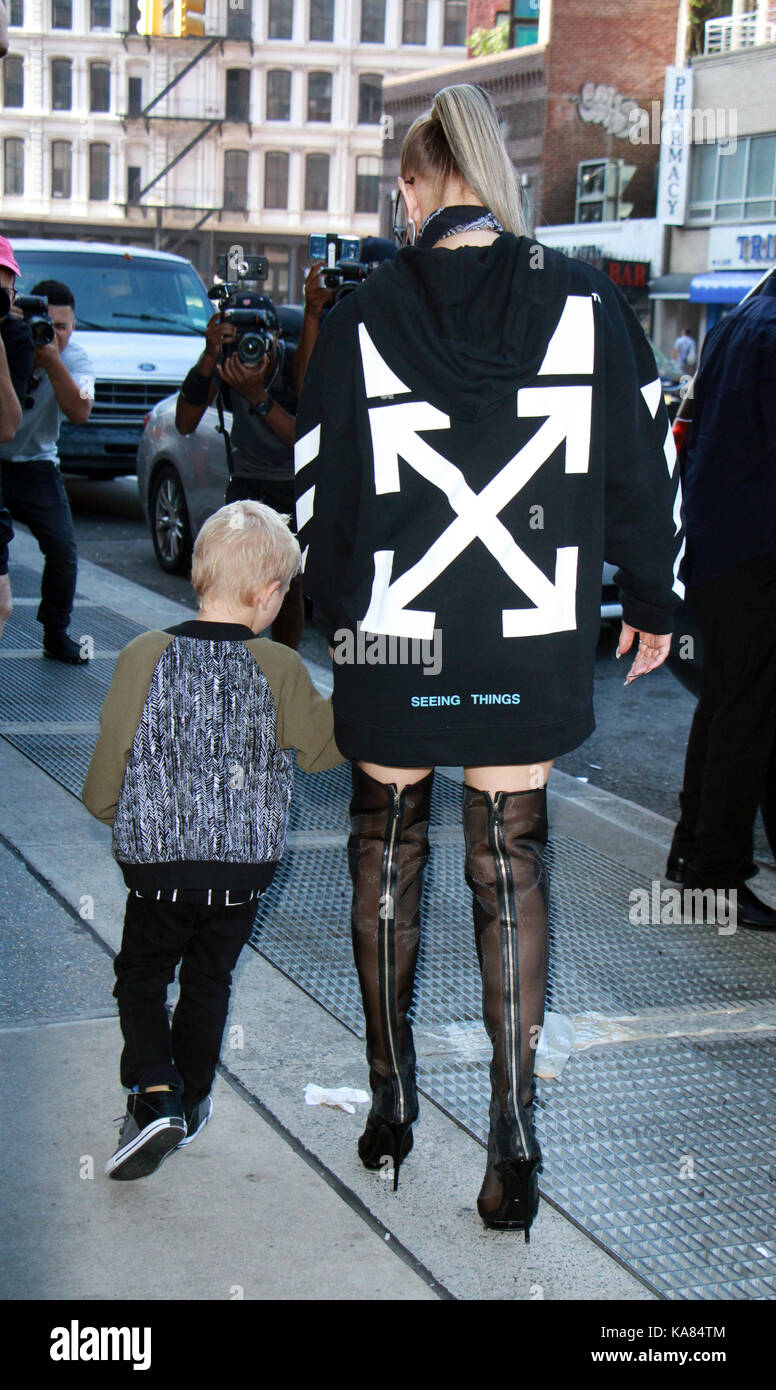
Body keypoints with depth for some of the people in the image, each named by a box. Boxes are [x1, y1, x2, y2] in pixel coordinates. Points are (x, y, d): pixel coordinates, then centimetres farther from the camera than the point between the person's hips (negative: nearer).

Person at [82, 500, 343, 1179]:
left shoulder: (144, 655, -12)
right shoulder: (279, 668, -12)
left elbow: (111, 759, -6)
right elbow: (324, 746, 2)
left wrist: (111, 810, 15)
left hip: (158, 860, -1)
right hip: (245, 863, 1)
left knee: (142, 975, 17)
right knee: (209, 981, 20)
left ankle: (155, 1092, -1)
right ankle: (190, 1103, 31)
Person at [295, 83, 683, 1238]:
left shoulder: (361, 321, -6)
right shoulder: (585, 305, -6)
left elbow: (318, 488, 1)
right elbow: (643, 464, 0)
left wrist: (337, 608, 18)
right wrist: (650, 602, 13)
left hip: (393, 645, 0)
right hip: (535, 646, 1)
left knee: (387, 852, 18)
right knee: (509, 862, 10)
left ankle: (391, 1098, 26)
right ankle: (513, 1133, 9)